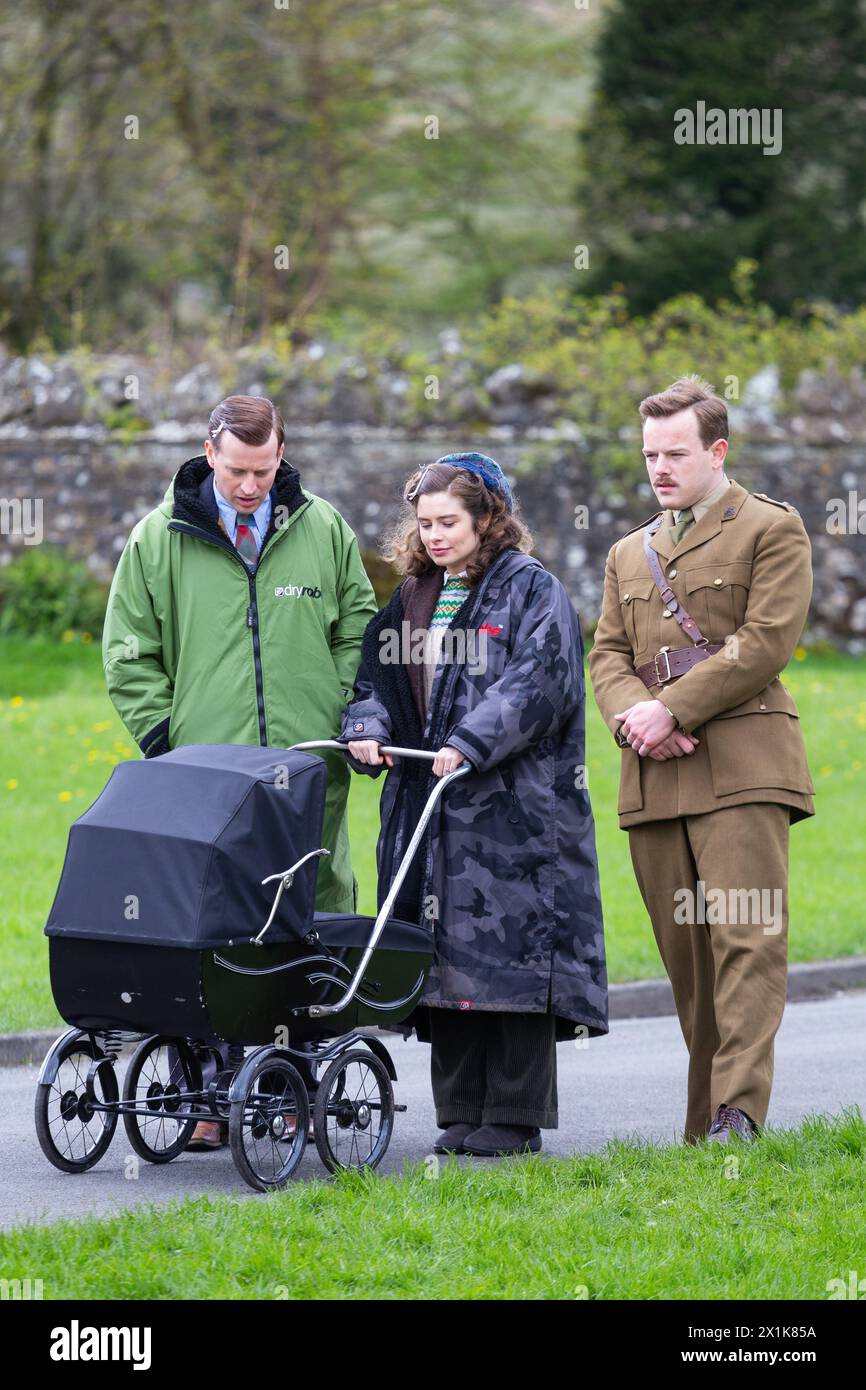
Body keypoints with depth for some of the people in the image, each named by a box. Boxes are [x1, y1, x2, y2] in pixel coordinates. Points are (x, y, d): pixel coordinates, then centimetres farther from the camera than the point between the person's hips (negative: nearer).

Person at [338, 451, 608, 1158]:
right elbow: (376, 675, 15)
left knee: (511, 951, -6)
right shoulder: (412, 599, 17)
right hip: (429, 806, 6)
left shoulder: (532, 591, -2)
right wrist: (367, 729, -6)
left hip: (514, 810, -6)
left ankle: (516, 1117, -1)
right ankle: (462, 1112, 11)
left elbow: (537, 681, -14)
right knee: (444, 956, 5)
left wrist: (471, 743, -24)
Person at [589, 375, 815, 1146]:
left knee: (747, 937, -15)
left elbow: (768, 640, -6)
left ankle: (739, 1109, -22)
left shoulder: (772, 528, 5)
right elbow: (607, 653, 16)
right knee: (683, 951, 3)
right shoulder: (629, 553, 25)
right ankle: (704, 1127, 6)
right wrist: (632, 714, -6)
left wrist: (673, 708, -11)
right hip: (654, 776, 6)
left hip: (742, 763, -5)